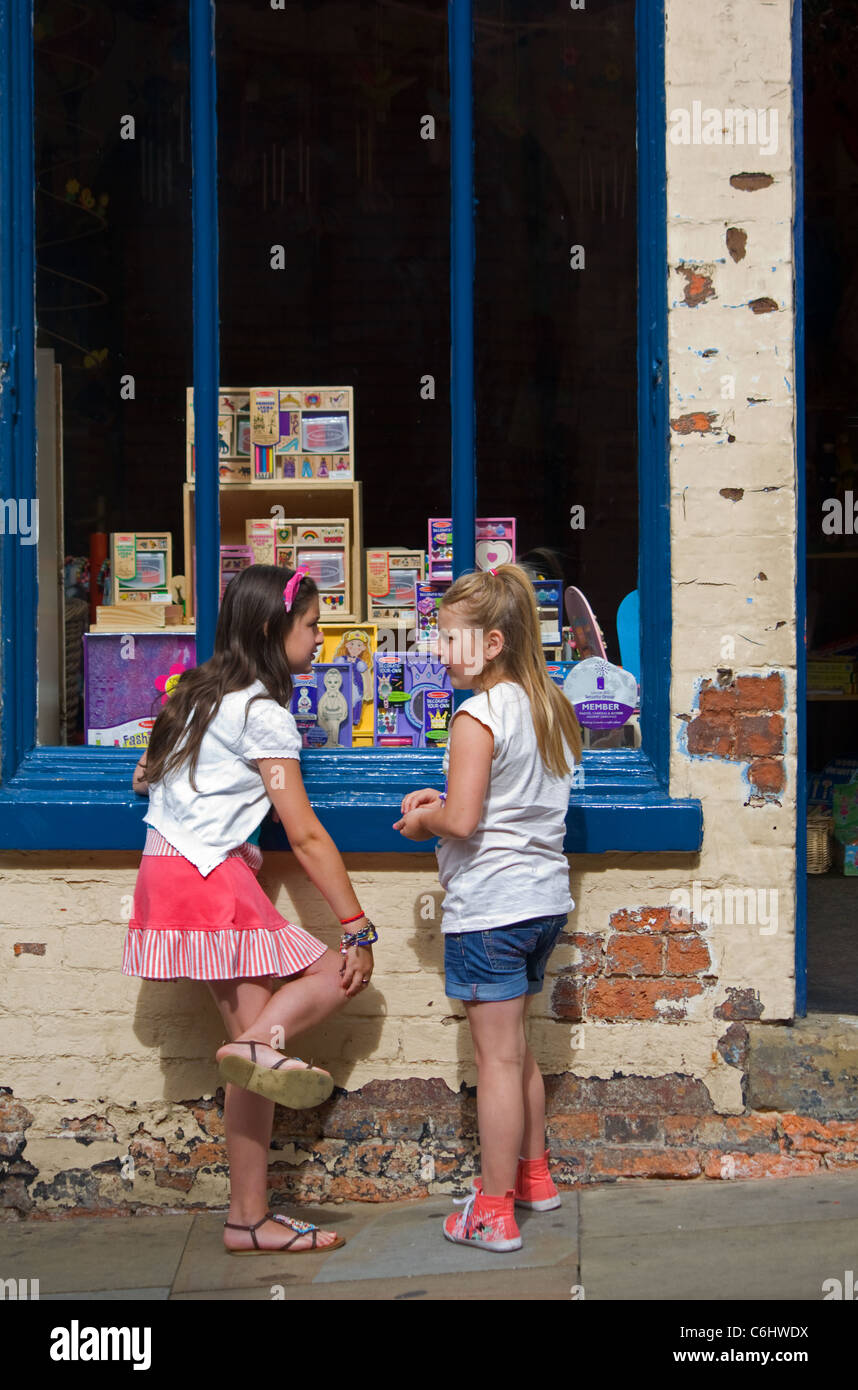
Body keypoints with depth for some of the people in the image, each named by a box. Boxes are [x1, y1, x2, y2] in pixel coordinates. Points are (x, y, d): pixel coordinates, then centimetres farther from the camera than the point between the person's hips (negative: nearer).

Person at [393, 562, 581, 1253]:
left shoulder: (478, 716, -17)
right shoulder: (554, 709, 9)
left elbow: (463, 819, -22)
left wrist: (423, 820, -2)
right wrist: (447, 799, 13)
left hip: (489, 908, -8)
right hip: (545, 898, 8)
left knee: (497, 1059, -1)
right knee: (517, 1050, 22)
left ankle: (495, 1213, 8)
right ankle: (533, 1175, 35)